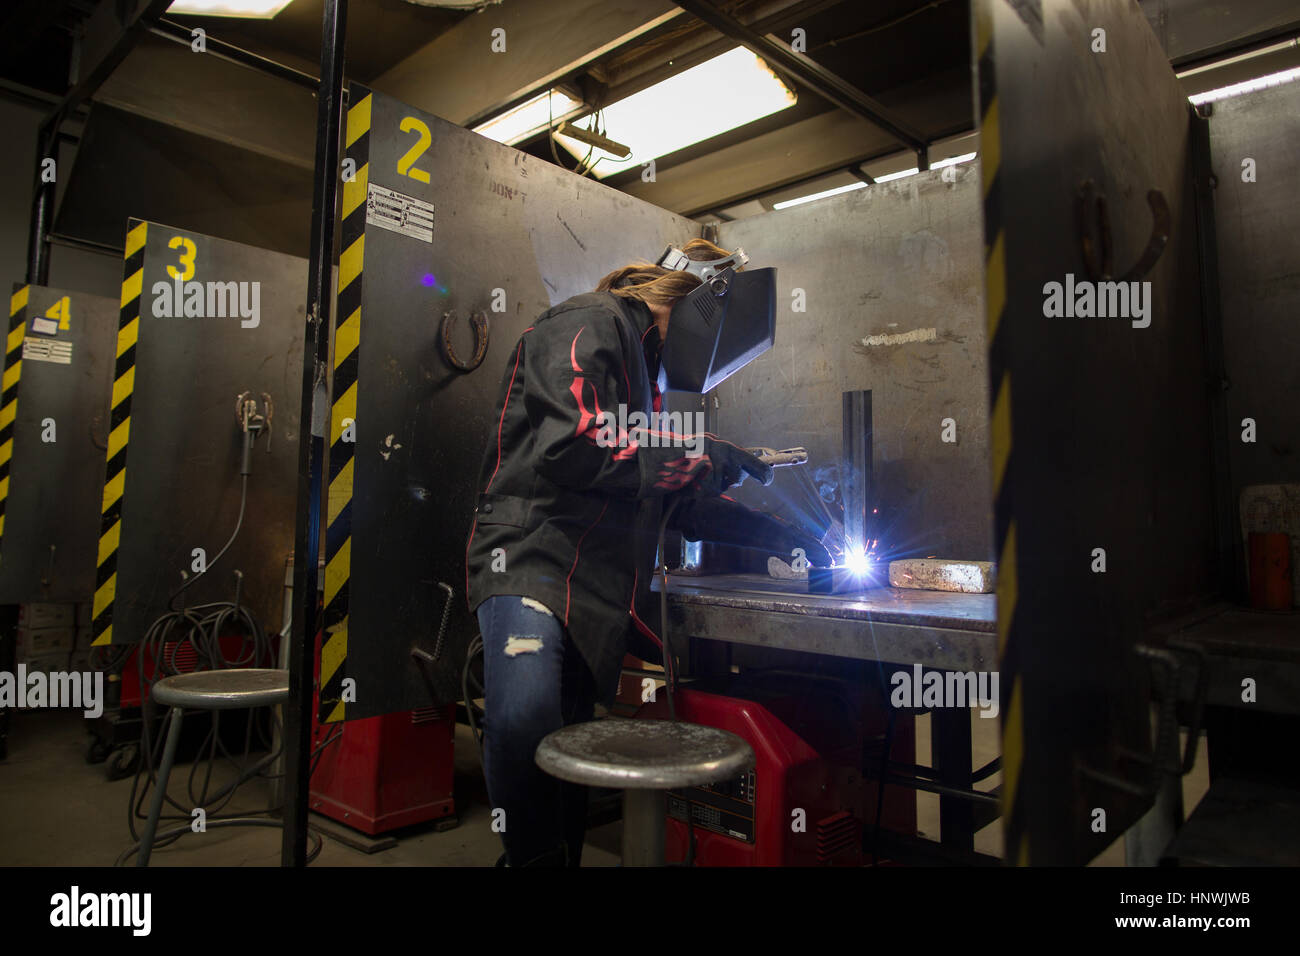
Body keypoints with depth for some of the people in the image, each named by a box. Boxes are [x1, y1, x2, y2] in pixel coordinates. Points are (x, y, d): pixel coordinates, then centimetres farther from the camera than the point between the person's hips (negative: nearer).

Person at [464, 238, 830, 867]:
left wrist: (781, 537, 20)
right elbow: (574, 446, -22)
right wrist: (702, 455, -11)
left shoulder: (651, 366, 25)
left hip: (597, 591, 9)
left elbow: (687, 505, 28)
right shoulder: (590, 325, -4)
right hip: (530, 559, -9)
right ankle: (536, 857, -11)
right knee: (525, 719, -32)